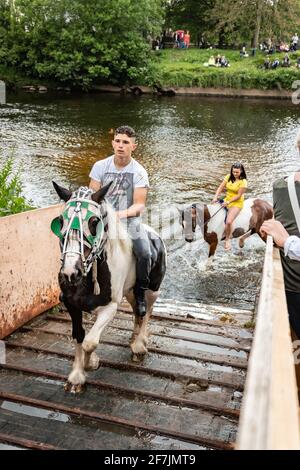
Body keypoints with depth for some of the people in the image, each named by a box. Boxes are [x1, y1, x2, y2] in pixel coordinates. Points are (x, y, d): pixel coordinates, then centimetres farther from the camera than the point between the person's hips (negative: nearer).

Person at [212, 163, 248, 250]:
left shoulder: (243, 182, -13)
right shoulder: (229, 177, 3)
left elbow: (238, 196, -16)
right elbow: (220, 188, 0)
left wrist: (228, 202, -20)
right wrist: (216, 197, -13)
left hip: (236, 203, -7)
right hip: (227, 200, 7)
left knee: (228, 222, -23)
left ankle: (227, 239, 1)